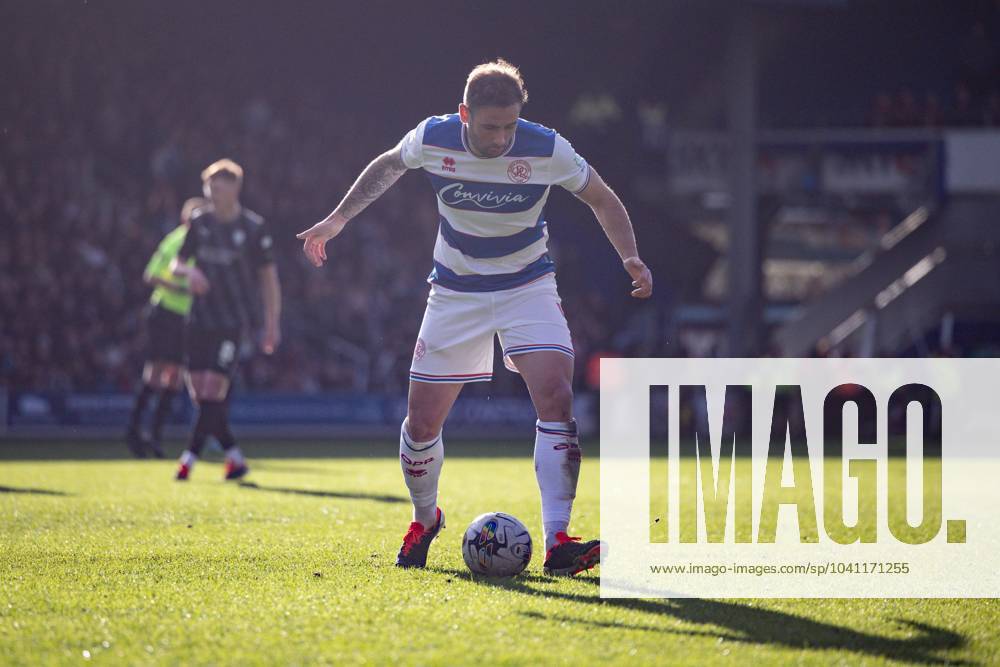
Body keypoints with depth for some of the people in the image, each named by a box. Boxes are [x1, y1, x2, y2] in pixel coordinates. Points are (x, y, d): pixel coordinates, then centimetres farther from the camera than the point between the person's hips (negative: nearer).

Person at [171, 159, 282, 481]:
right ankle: (234, 456, 13)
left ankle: (189, 458, -12)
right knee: (199, 393, 1)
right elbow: (176, 263, 15)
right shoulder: (200, 222, 7)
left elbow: (269, 277, 3)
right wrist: (188, 271, -10)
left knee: (213, 390, -14)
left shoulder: (255, 228, -3)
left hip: (234, 321, -5)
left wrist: (272, 323, -1)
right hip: (200, 318, 5)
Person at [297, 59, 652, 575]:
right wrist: (338, 219, 4)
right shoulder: (433, 138, -16)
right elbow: (387, 166, 8)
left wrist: (630, 257, -19)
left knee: (556, 399, -23)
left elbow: (602, 199, -4)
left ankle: (557, 542, -26)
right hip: (455, 294, 1)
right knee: (422, 422, 1)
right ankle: (424, 519, 32)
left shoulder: (546, 149, -19)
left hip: (528, 287, -1)